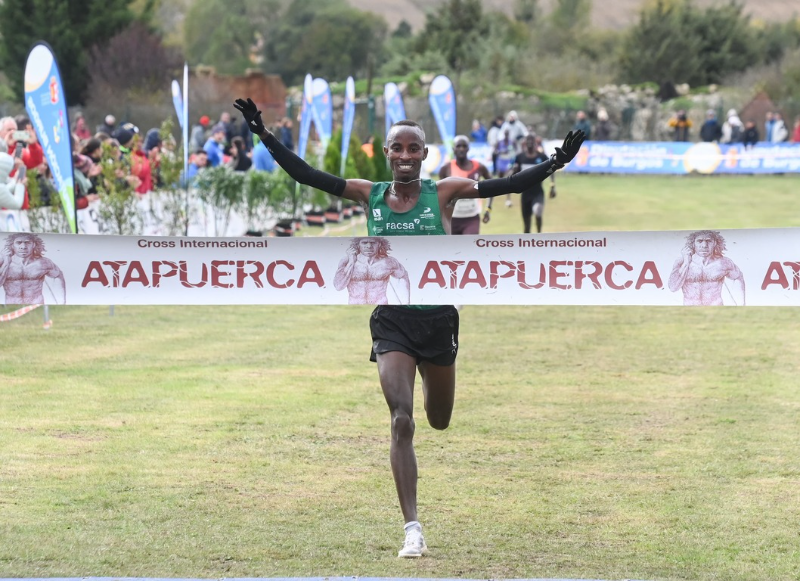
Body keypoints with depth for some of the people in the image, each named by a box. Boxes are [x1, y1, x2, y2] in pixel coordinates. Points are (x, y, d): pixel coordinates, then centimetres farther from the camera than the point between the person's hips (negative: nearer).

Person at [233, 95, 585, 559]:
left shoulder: (443, 194, -5)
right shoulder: (370, 195, 0)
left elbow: (505, 186, -11)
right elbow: (306, 175, -1)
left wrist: (554, 165, -23)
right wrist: (265, 135, -7)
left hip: (438, 320, 0)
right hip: (392, 322, 0)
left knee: (440, 421, 14)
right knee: (402, 421, -14)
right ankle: (413, 529, -13)